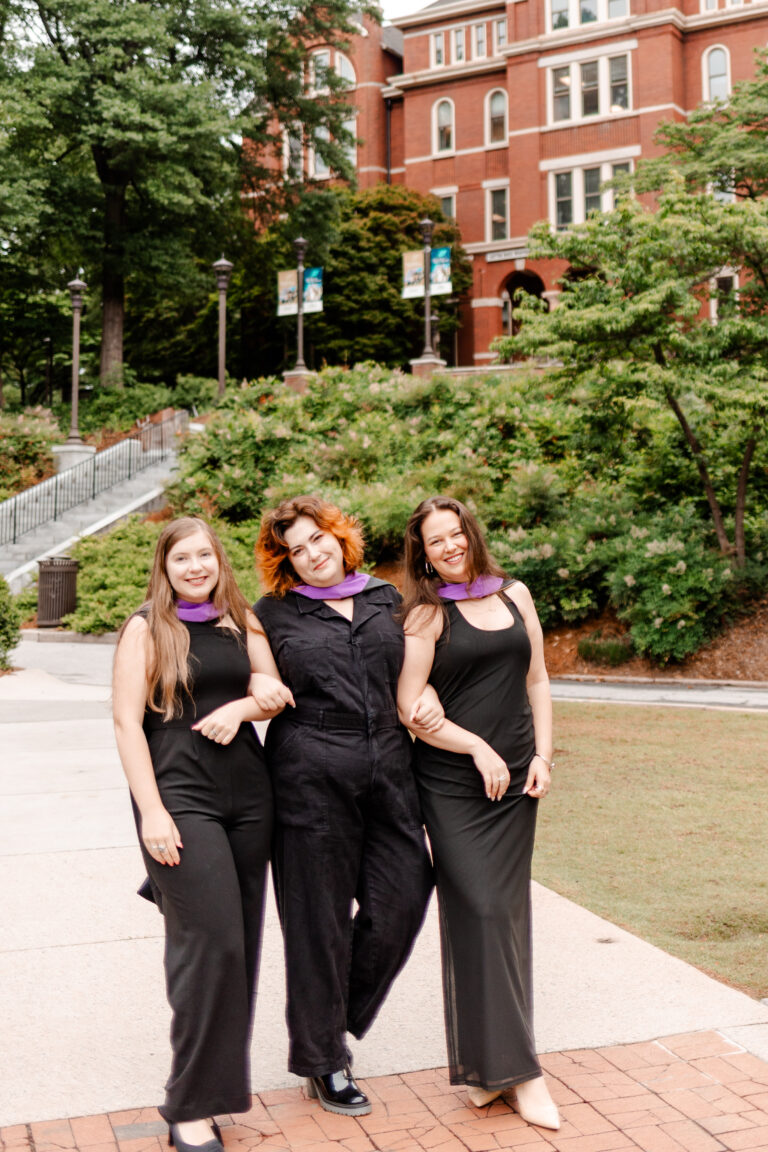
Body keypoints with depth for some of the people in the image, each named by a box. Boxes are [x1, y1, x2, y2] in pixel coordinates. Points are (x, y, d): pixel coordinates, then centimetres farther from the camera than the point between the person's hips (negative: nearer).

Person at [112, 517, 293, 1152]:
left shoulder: (242, 623, 12)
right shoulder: (146, 628, -1)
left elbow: (278, 694, 12)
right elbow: (127, 721, -6)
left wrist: (242, 705, -11)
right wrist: (152, 812, -13)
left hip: (248, 794, 5)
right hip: (180, 796, -5)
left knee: (241, 941, 7)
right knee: (211, 941, -11)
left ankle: (221, 1073, 25)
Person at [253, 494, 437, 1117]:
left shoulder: (386, 598, 12)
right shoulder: (273, 613, 3)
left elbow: (412, 666, 23)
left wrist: (429, 697, 3)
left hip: (389, 769, 4)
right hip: (310, 777, -4)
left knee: (401, 898, 2)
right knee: (319, 919, 3)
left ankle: (336, 1019, 27)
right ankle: (322, 1060, 22)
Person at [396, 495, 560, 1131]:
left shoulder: (515, 596, 10)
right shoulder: (428, 614, -3)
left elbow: (536, 680, 14)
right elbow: (411, 709, -8)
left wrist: (542, 754, 3)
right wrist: (479, 748, -13)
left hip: (515, 779, 4)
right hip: (452, 785, -4)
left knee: (506, 913, 7)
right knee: (477, 911, -10)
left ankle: (490, 1061, 20)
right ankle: (514, 1066, -1)